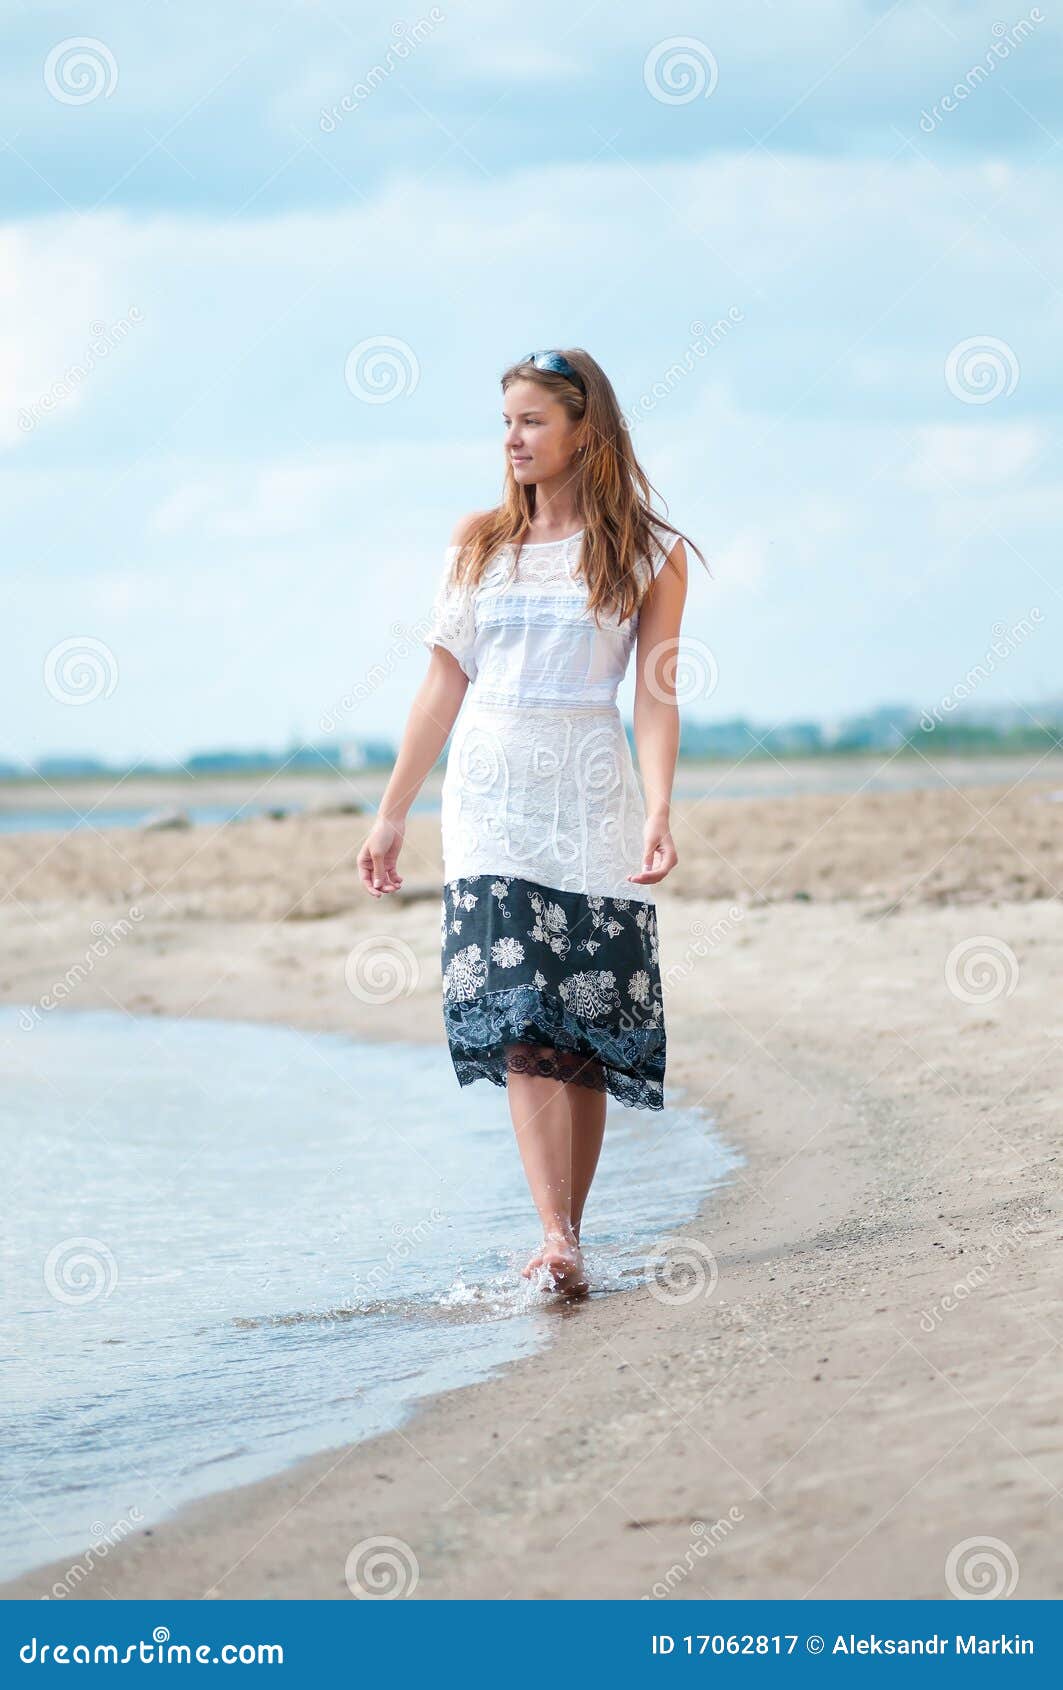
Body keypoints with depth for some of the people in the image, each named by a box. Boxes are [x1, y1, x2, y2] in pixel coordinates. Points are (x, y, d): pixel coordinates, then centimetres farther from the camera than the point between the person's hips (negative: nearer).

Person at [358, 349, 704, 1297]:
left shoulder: (649, 554, 4)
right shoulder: (479, 542, 11)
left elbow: (657, 696, -1)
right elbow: (444, 686, 13)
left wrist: (659, 810, -15)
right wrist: (392, 815, 12)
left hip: (592, 805, -1)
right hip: (491, 796, 1)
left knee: (589, 1037, -1)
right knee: (521, 1023, -14)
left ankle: (565, 1240, 9)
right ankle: (558, 1241, -21)